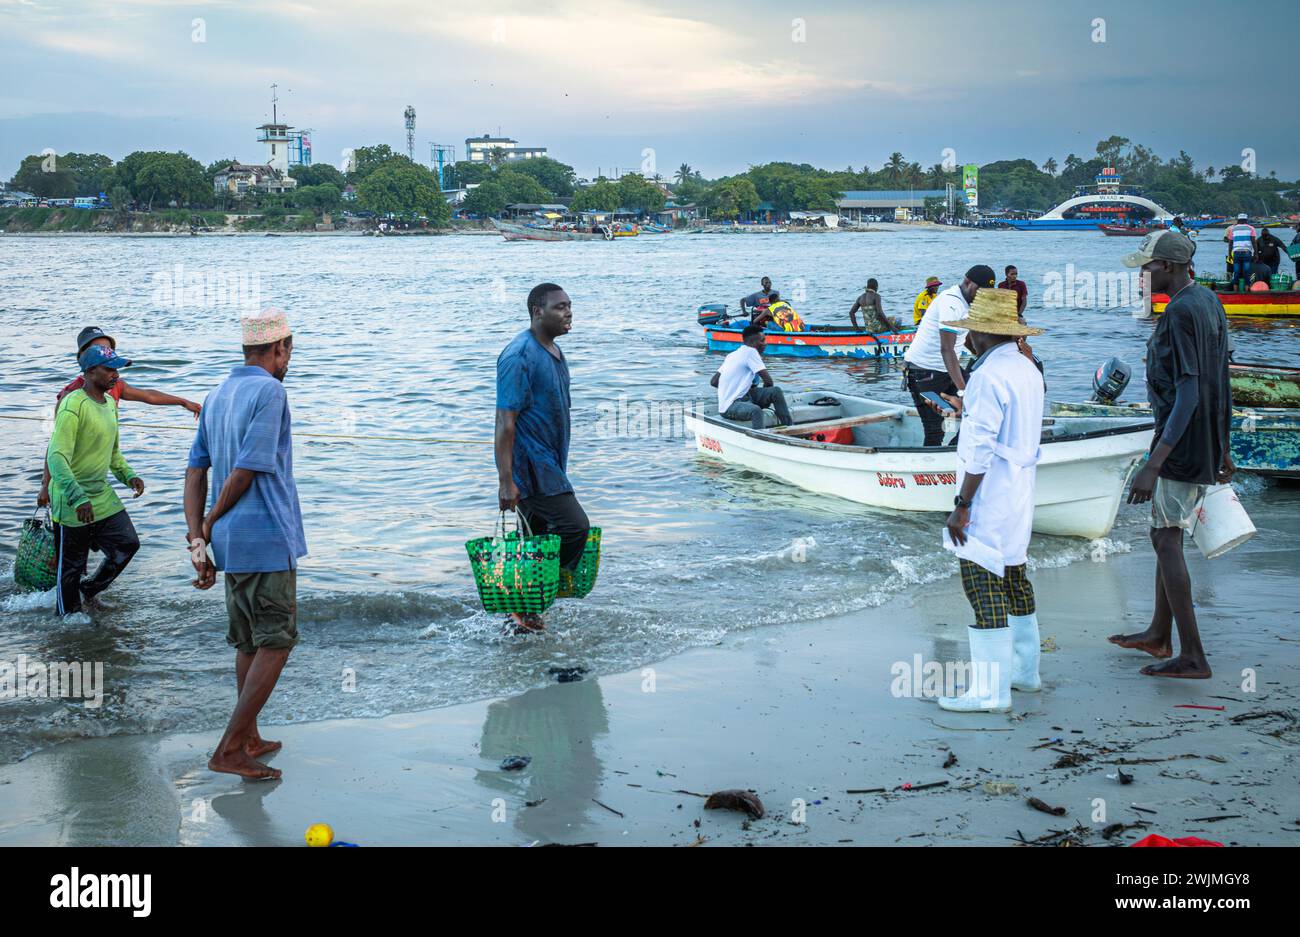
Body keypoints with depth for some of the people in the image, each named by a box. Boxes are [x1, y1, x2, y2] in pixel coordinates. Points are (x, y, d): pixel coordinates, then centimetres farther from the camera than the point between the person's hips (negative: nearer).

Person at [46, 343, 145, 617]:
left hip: (103, 496, 8)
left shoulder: (110, 403, 10)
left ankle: (87, 592, 24)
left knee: (127, 544, 3)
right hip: (71, 502, -8)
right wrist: (78, 498, -36)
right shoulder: (73, 405, -19)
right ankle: (67, 614, 22)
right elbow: (56, 457, -26)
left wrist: (128, 475, 7)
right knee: (71, 566, 3)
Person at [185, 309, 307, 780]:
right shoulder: (269, 392, -12)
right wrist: (210, 526, -2)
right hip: (266, 538, -8)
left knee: (248, 642, 18)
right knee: (275, 644, -3)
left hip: (230, 543, 8)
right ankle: (230, 749, -6)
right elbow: (247, 470, -15)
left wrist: (197, 535, 3)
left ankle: (249, 739, 26)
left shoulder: (217, 397, 13)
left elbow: (196, 470, 9)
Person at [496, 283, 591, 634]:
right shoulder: (519, 355, -17)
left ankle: (523, 612, 20)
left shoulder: (554, 352, 14)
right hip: (529, 466, -10)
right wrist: (506, 482, -24)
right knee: (574, 527, -14)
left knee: (539, 540, 12)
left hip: (548, 466, 10)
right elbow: (506, 422, -20)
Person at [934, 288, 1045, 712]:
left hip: (990, 497, -10)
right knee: (1012, 577, 19)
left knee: (983, 582, -8)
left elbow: (981, 449, -22)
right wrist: (969, 411, 33)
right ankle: (1023, 670, 30)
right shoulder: (1027, 369, 11)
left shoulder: (989, 375, -19)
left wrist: (961, 505, -18)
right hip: (1020, 491, 10)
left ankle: (990, 689, -8)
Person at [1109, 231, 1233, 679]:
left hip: (1182, 445, -10)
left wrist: (1154, 464, -29)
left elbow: (1189, 395, -26)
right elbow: (1222, 386, 17)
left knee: (1167, 541, -7)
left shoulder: (1180, 314, -19)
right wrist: (1222, 449, 24)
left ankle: (1192, 656, -8)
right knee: (1165, 535, 19)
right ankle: (1159, 634, 30)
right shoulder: (1210, 302, 11)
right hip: (1206, 447, 10)